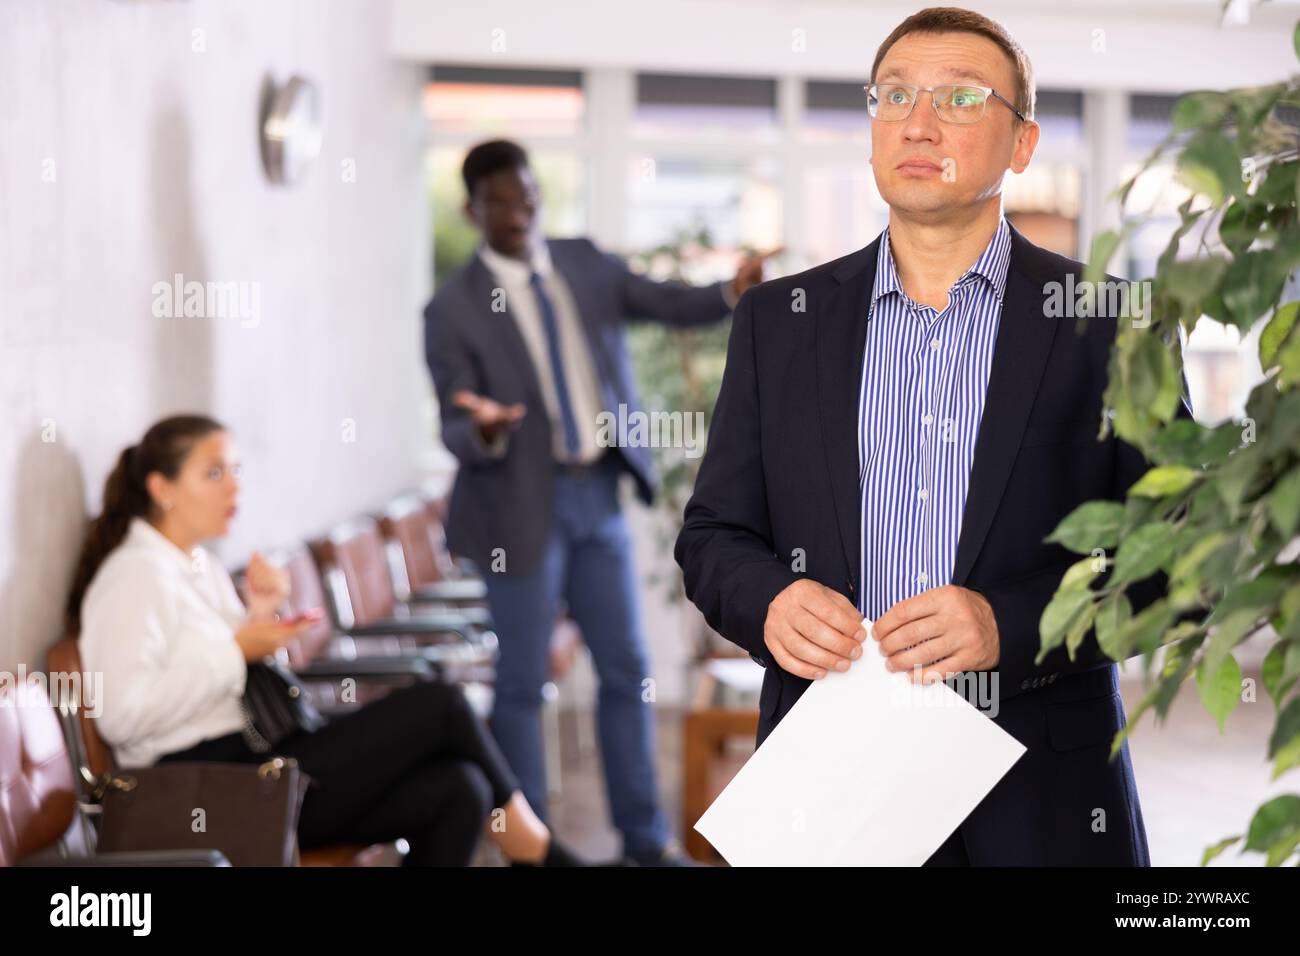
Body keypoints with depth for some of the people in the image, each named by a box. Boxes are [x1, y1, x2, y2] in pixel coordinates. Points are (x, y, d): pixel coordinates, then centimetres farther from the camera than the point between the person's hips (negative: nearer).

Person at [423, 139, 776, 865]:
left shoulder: (584, 264, 6)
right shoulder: (454, 310, -8)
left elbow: (670, 304, 2)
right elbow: (456, 429, -12)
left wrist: (734, 293, -17)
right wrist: (483, 432, -35)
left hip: (599, 493, 5)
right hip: (523, 504, -5)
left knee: (628, 668, 11)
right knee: (524, 681, 2)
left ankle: (646, 836, 22)